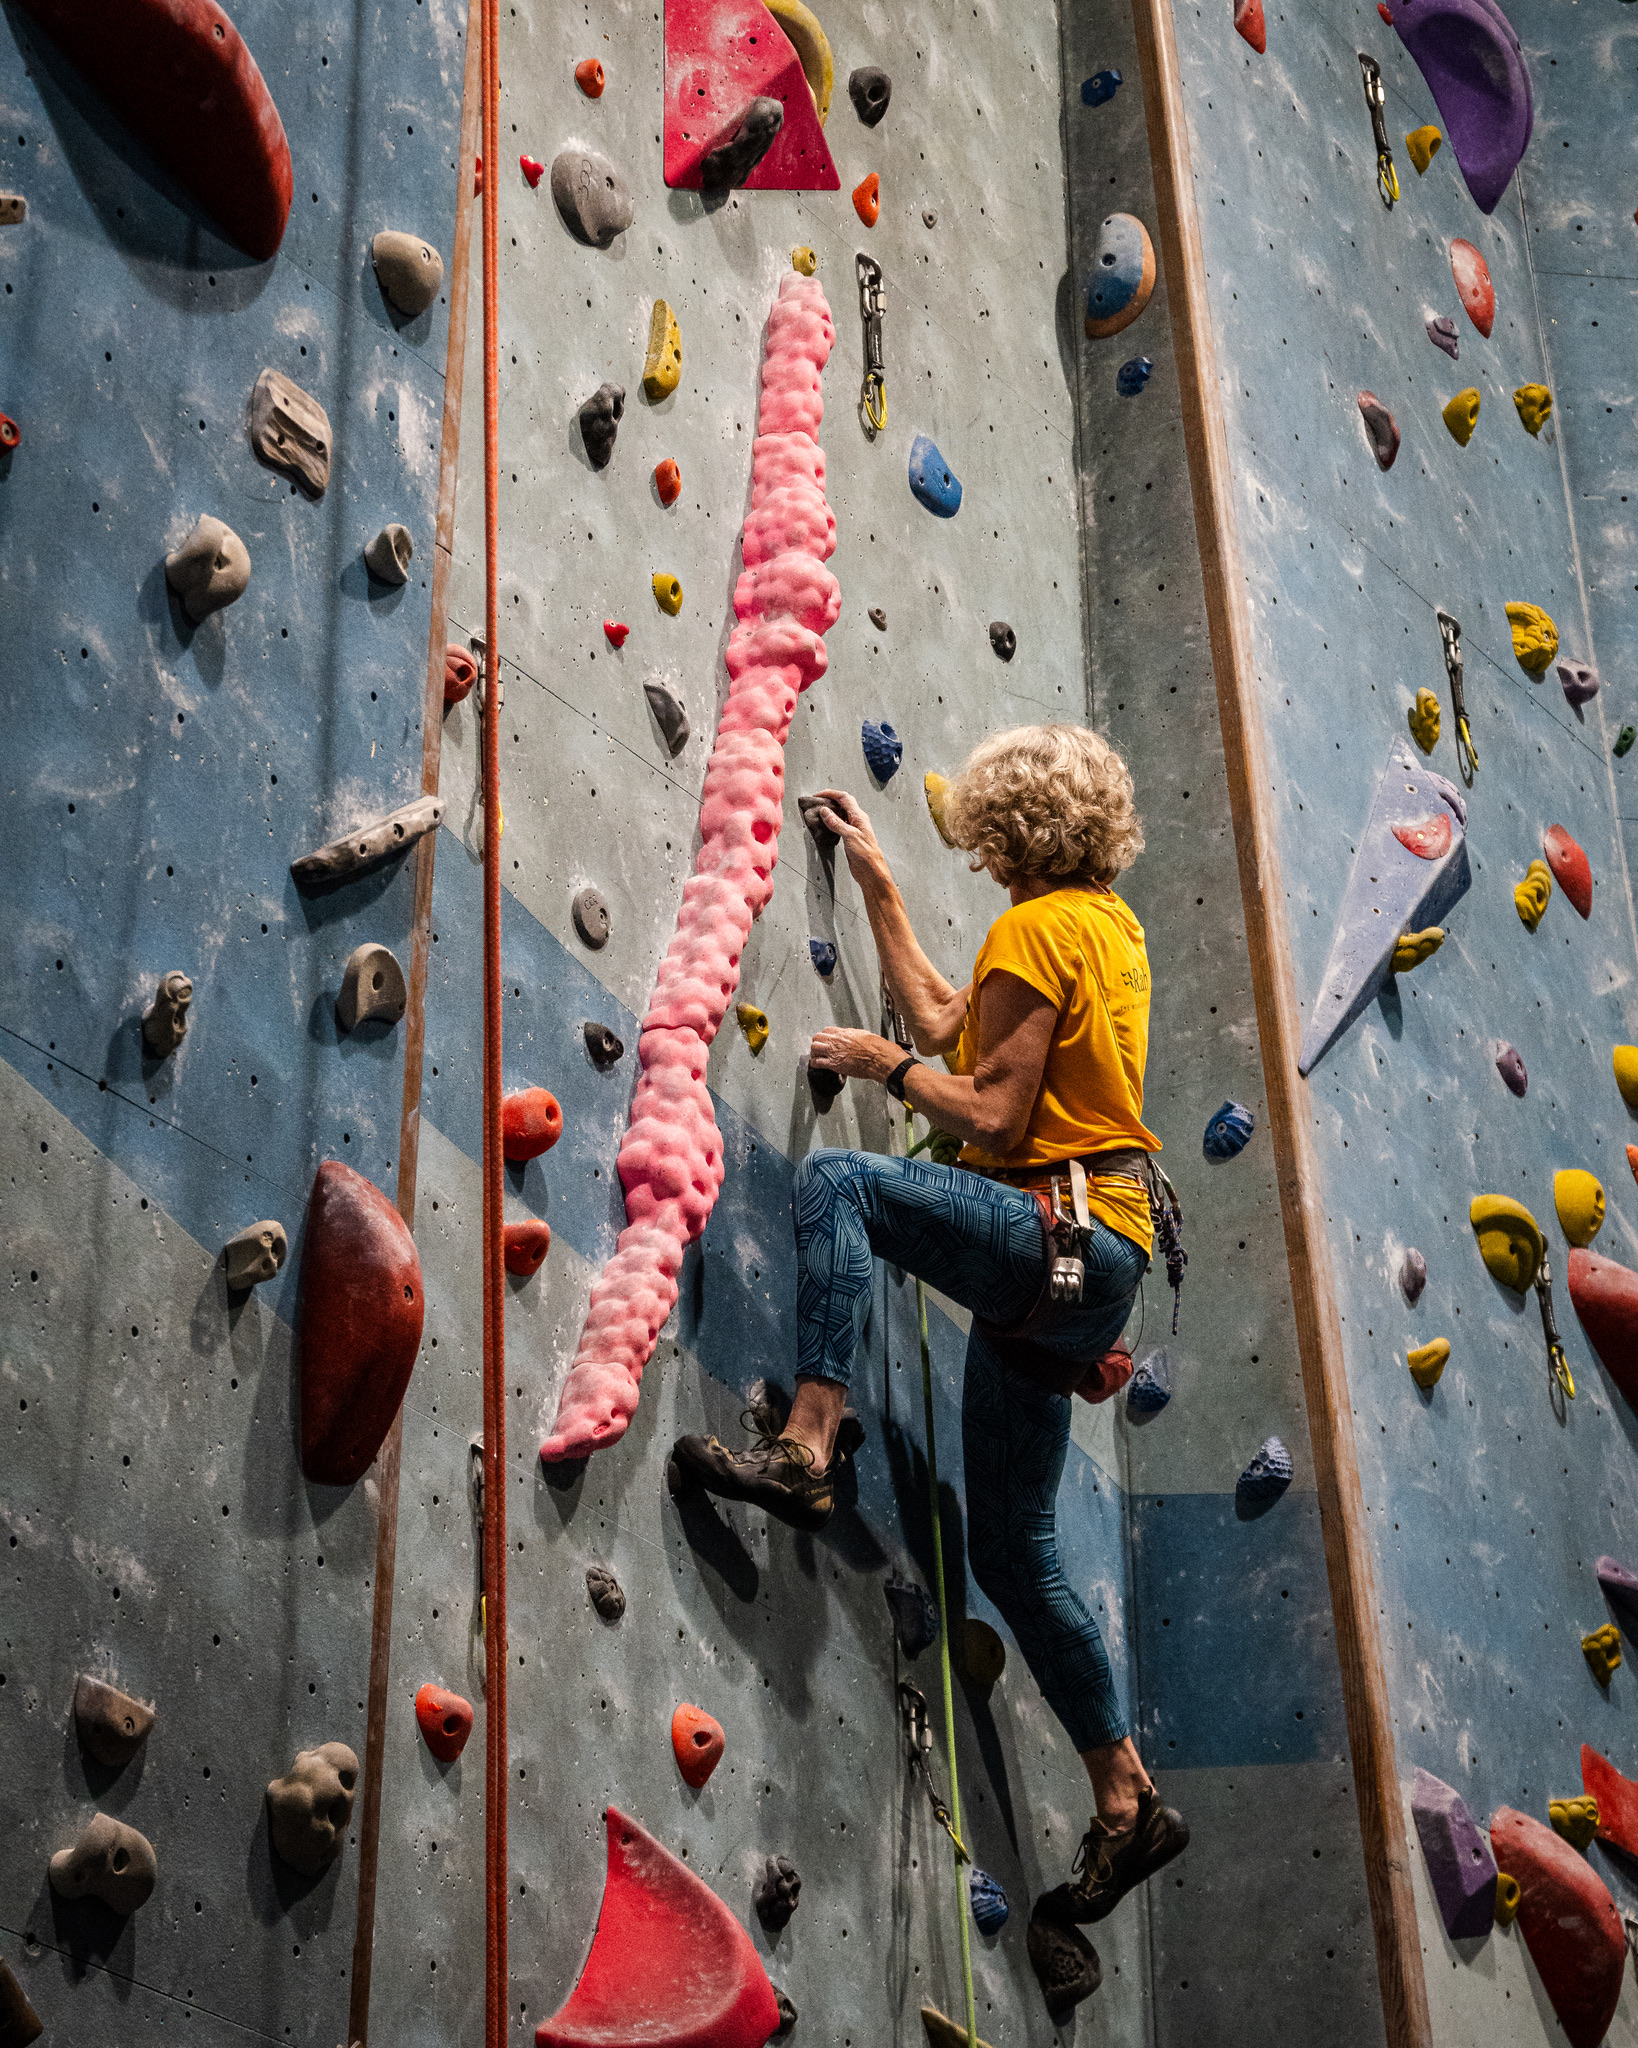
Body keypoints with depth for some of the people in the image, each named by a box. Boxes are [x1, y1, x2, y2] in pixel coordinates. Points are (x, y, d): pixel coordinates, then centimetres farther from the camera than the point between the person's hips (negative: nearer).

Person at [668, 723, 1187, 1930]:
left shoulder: (1038, 930, -9)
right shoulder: (1107, 922, 20)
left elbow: (993, 1116, -16)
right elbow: (946, 1026, 27)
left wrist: (879, 1064, -1)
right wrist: (875, 883, 30)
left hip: (1067, 1238, -10)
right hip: (1063, 1260, 10)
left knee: (837, 1181, -24)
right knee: (1013, 1550, 11)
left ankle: (808, 1448, -33)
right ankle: (1127, 1802, 17)